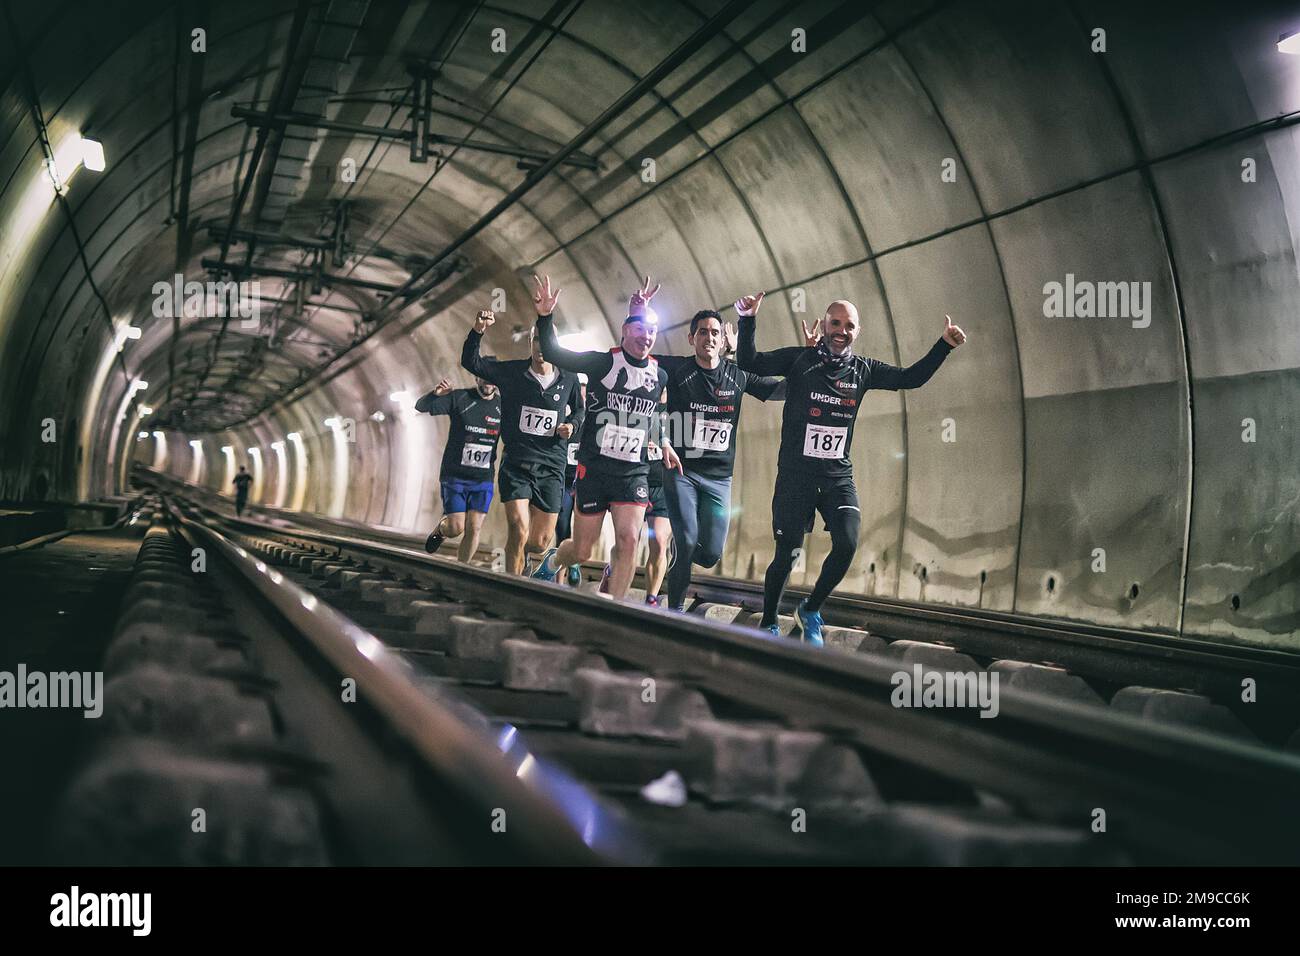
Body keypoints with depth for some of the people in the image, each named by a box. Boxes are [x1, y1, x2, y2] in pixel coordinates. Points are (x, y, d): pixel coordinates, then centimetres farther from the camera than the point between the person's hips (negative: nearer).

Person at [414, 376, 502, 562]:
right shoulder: (459, 398, -6)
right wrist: (435, 394, -28)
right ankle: (440, 529, 30)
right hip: (454, 476, -2)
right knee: (456, 528, -5)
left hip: (483, 479, 2)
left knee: (474, 529, -3)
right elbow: (420, 407, -9)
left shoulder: (502, 407, 3)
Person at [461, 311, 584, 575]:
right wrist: (477, 332, -23)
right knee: (519, 531, -18)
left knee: (539, 543, 5)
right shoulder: (511, 372, 0)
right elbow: (471, 362, -6)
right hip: (516, 465, -2)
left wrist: (572, 425, -1)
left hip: (551, 468, 2)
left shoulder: (568, 379, 4)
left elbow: (579, 410, 21)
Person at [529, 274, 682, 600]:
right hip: (594, 469, -2)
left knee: (628, 539, -17)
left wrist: (663, 444, 16)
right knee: (581, 551, 5)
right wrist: (545, 316, -23)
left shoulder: (660, 375, 7)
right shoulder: (602, 363, -6)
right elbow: (553, 354, -10)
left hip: (634, 473, 3)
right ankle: (552, 561, 41)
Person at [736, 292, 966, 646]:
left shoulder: (863, 370, 8)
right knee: (786, 554, -1)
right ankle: (768, 623, 21)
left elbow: (911, 377, 14)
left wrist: (945, 345, 5)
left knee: (847, 544, -15)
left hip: (839, 477, 3)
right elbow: (750, 362, -8)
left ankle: (810, 611, 9)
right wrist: (747, 321, -21)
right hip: (795, 475, -3)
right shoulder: (799, 359, -1)